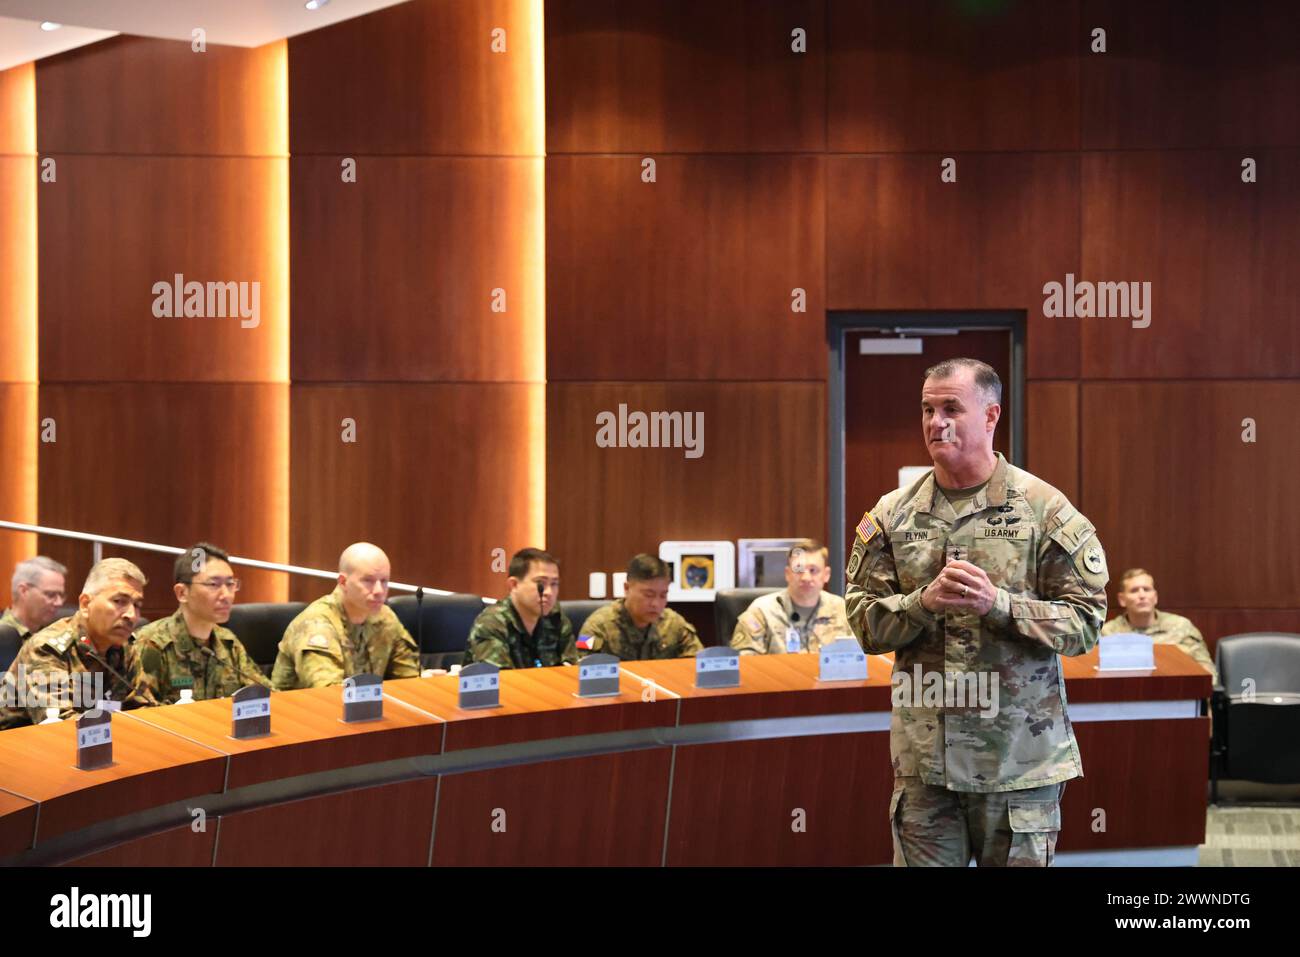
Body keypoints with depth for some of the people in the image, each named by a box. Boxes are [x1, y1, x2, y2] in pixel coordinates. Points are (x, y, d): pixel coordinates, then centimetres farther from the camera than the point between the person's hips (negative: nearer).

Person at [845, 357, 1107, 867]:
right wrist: (925, 602, -15)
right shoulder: (893, 514, 6)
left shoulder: (1045, 509, -2)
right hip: (923, 754, 2)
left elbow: (1085, 620, -5)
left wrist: (998, 604, -19)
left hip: (1020, 755, -2)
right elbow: (864, 619, 5)